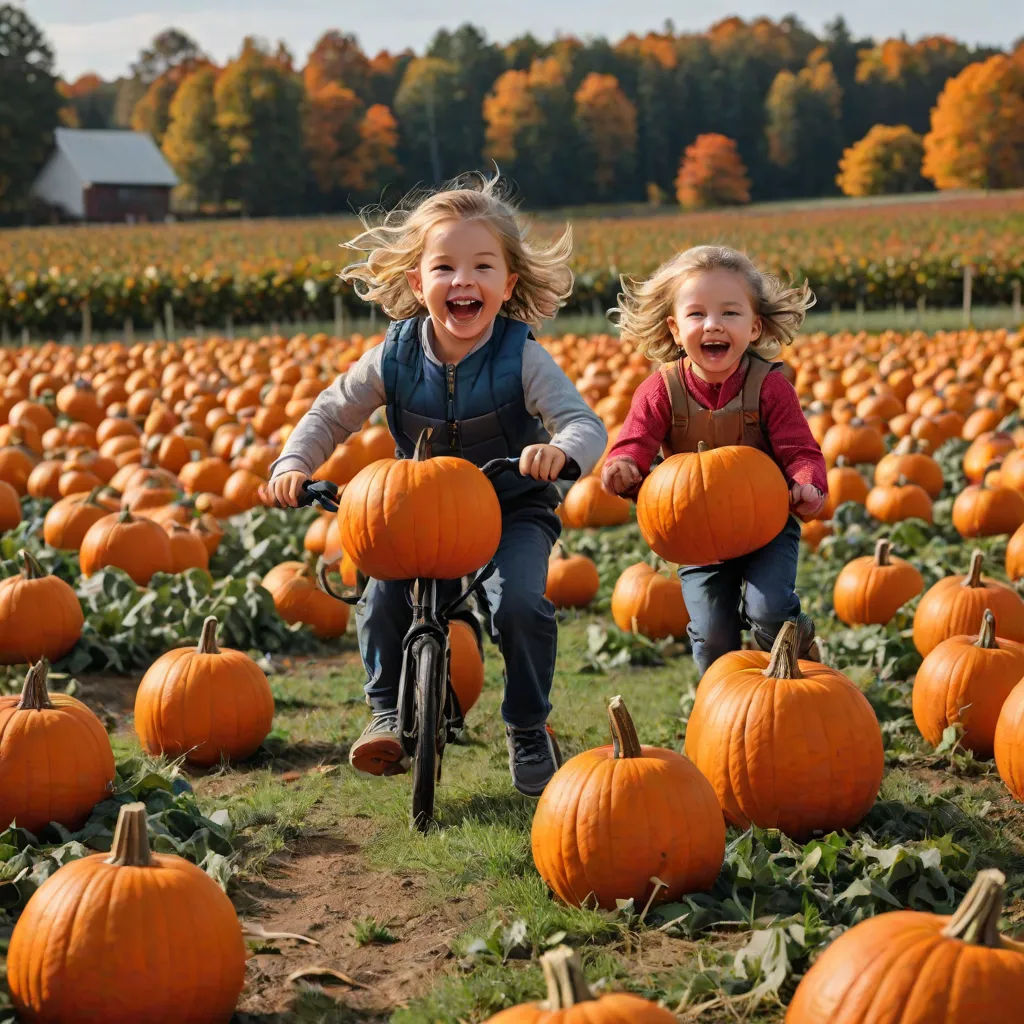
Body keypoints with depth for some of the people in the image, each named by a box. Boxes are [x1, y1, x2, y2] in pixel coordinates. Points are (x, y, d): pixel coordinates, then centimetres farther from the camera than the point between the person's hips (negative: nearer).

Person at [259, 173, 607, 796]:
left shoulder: (522, 358, -19)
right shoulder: (395, 358, -10)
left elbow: (587, 425, -27)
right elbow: (330, 415, 2)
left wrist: (561, 450, -51)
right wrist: (293, 465, -17)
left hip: (515, 509, -3)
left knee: (520, 602, -26)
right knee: (381, 599, -19)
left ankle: (530, 731, -1)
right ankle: (390, 715, 7)